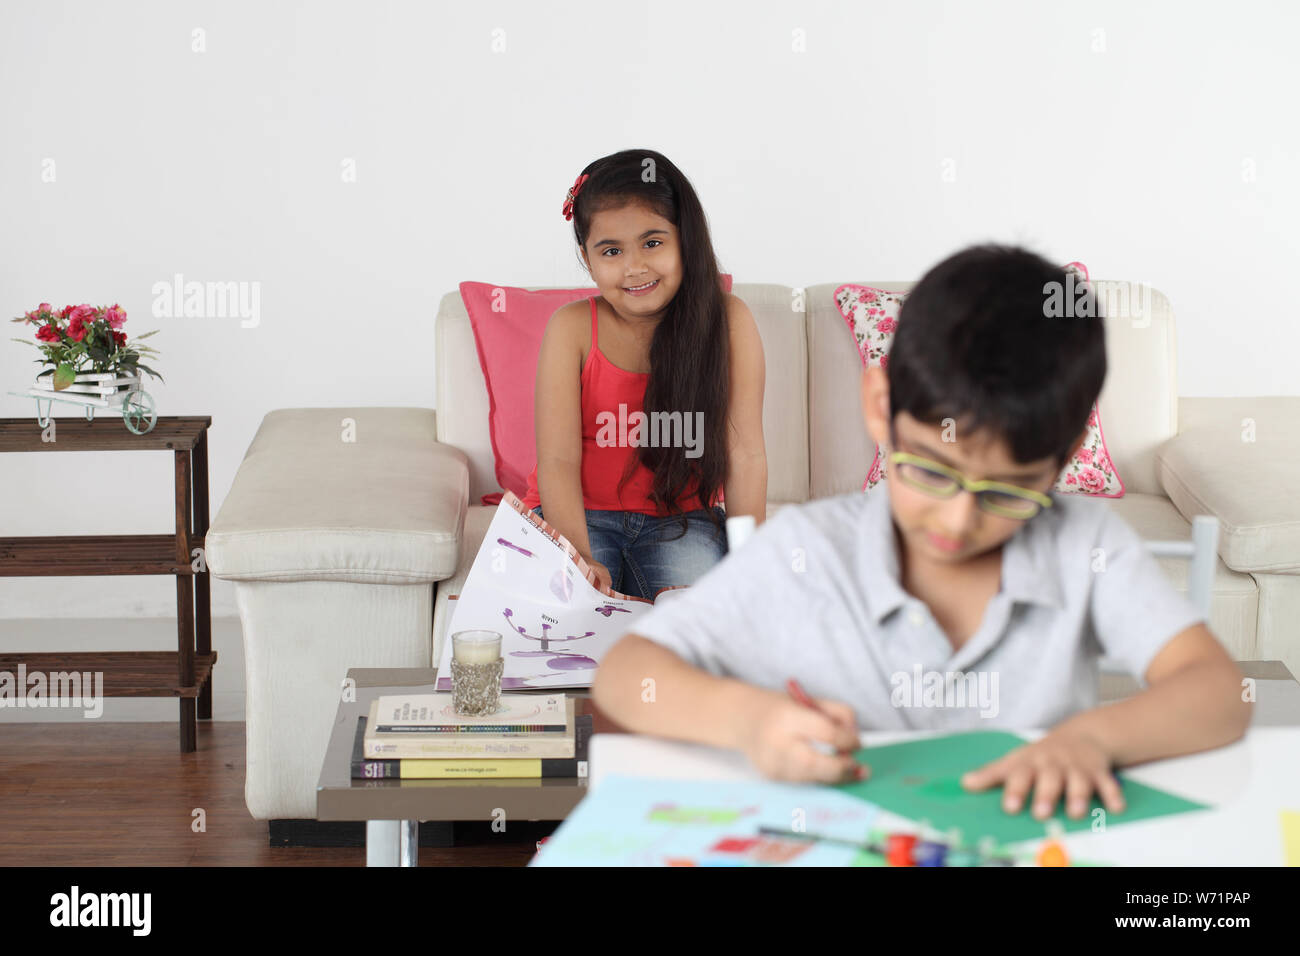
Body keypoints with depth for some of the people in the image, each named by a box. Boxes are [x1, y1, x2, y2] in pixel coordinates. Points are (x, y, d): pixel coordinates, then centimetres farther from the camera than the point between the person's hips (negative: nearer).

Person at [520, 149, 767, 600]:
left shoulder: (728, 321, -6)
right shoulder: (572, 328, -7)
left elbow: (745, 454, -8)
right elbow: (558, 461, -14)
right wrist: (578, 558, -28)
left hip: (680, 518, 0)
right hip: (579, 515, 0)